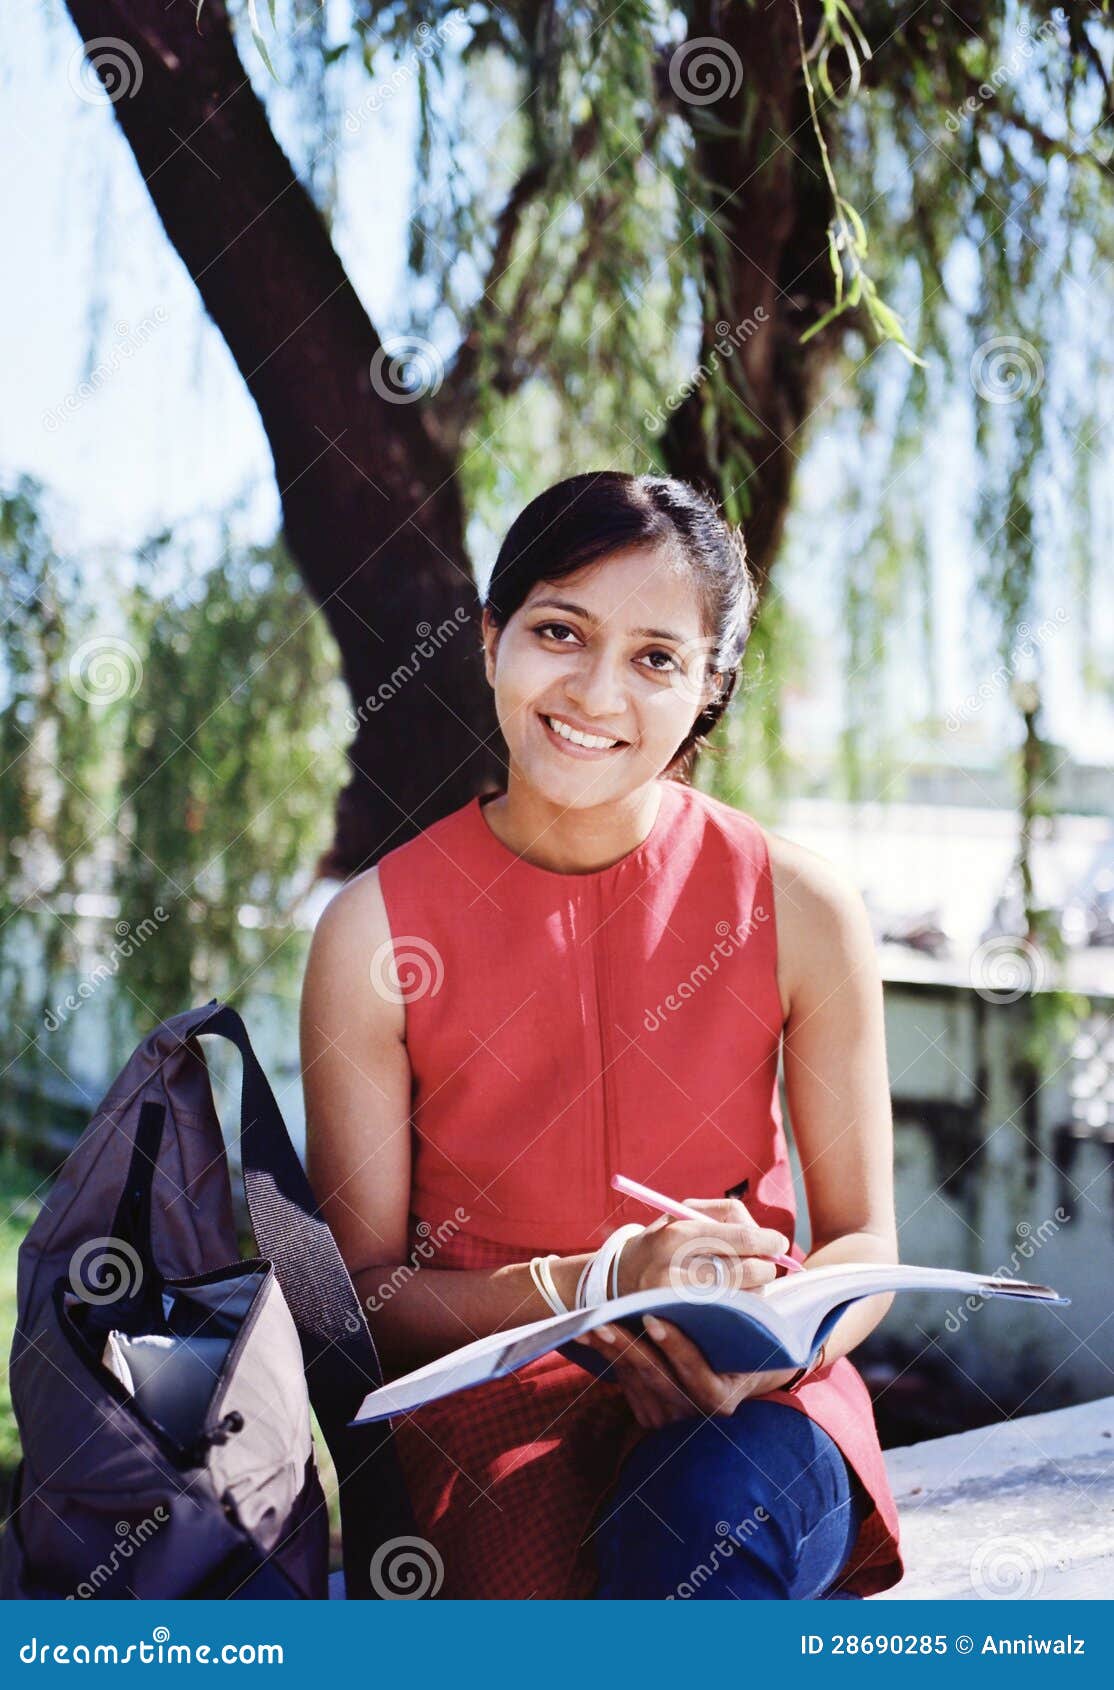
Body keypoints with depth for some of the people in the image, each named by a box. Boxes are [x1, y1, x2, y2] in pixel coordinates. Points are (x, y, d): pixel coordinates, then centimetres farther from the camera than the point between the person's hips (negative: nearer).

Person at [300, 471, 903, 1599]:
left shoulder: (798, 906, -5)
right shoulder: (375, 930, -6)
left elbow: (863, 1245, 3)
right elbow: (363, 1289, -2)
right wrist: (601, 1284, -19)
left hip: (747, 1395, 1)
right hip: (490, 1396, 0)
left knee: (711, 1512, -34)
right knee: (531, 1564, -33)